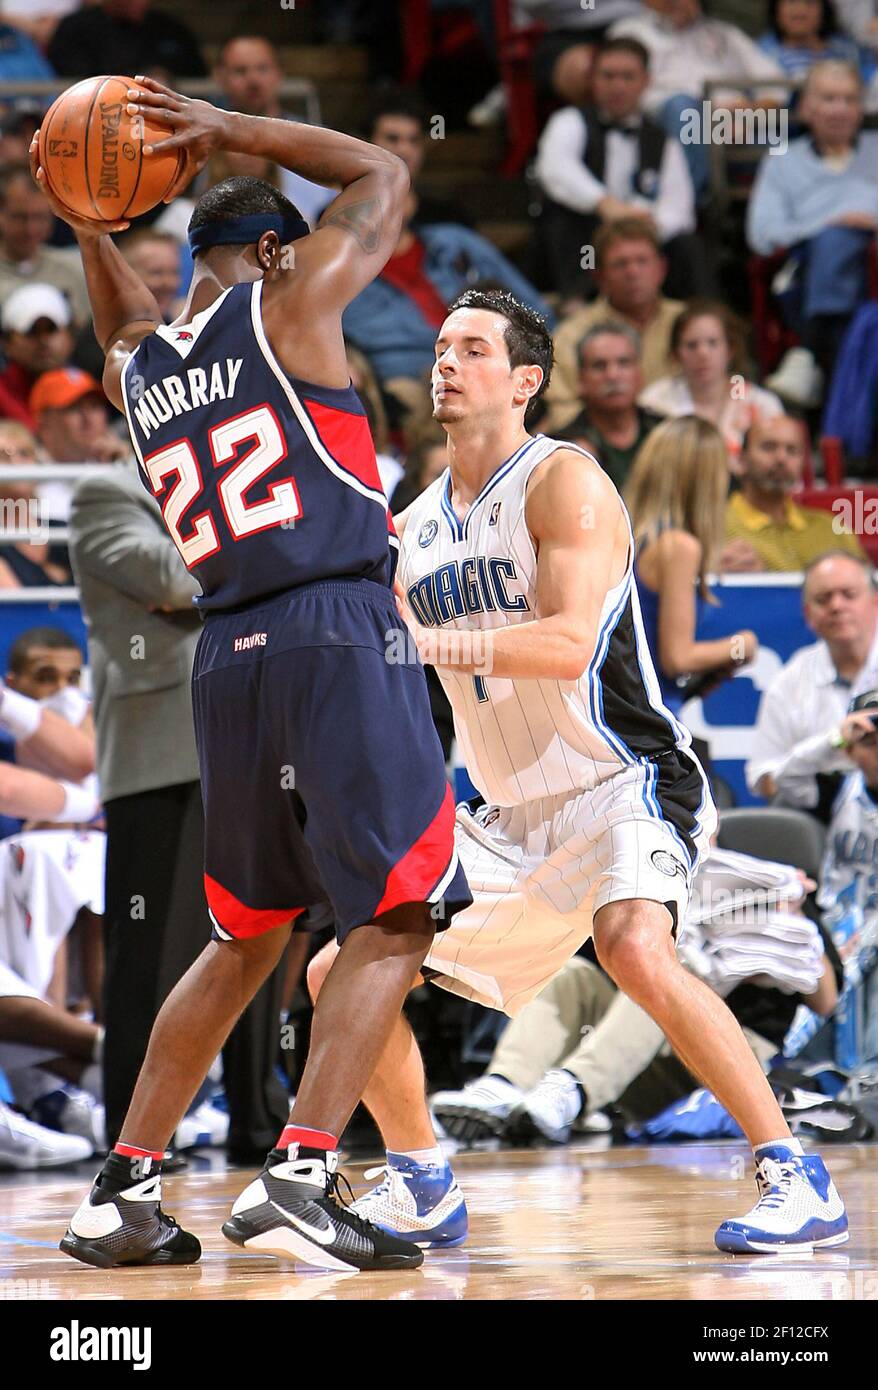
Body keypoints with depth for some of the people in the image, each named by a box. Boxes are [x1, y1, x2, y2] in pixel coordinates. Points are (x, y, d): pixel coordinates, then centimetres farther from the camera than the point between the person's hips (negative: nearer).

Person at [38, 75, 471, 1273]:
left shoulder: (135, 369, 16)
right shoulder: (289, 304, 1)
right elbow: (383, 178, 15)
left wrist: (90, 223, 30)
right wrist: (233, 131, 15)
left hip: (228, 658, 6)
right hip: (339, 634, -6)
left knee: (246, 938, 18)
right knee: (394, 924, -4)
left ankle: (123, 1191, 14)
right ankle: (297, 1179, -19)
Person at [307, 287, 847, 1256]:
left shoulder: (564, 483, -12)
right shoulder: (413, 529, 10)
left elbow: (568, 643, -26)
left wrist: (420, 640, -31)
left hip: (623, 784, -8)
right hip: (514, 816, 8)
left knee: (634, 948, -36)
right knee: (341, 975, 5)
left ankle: (794, 1178, -28)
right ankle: (418, 1193, 23)